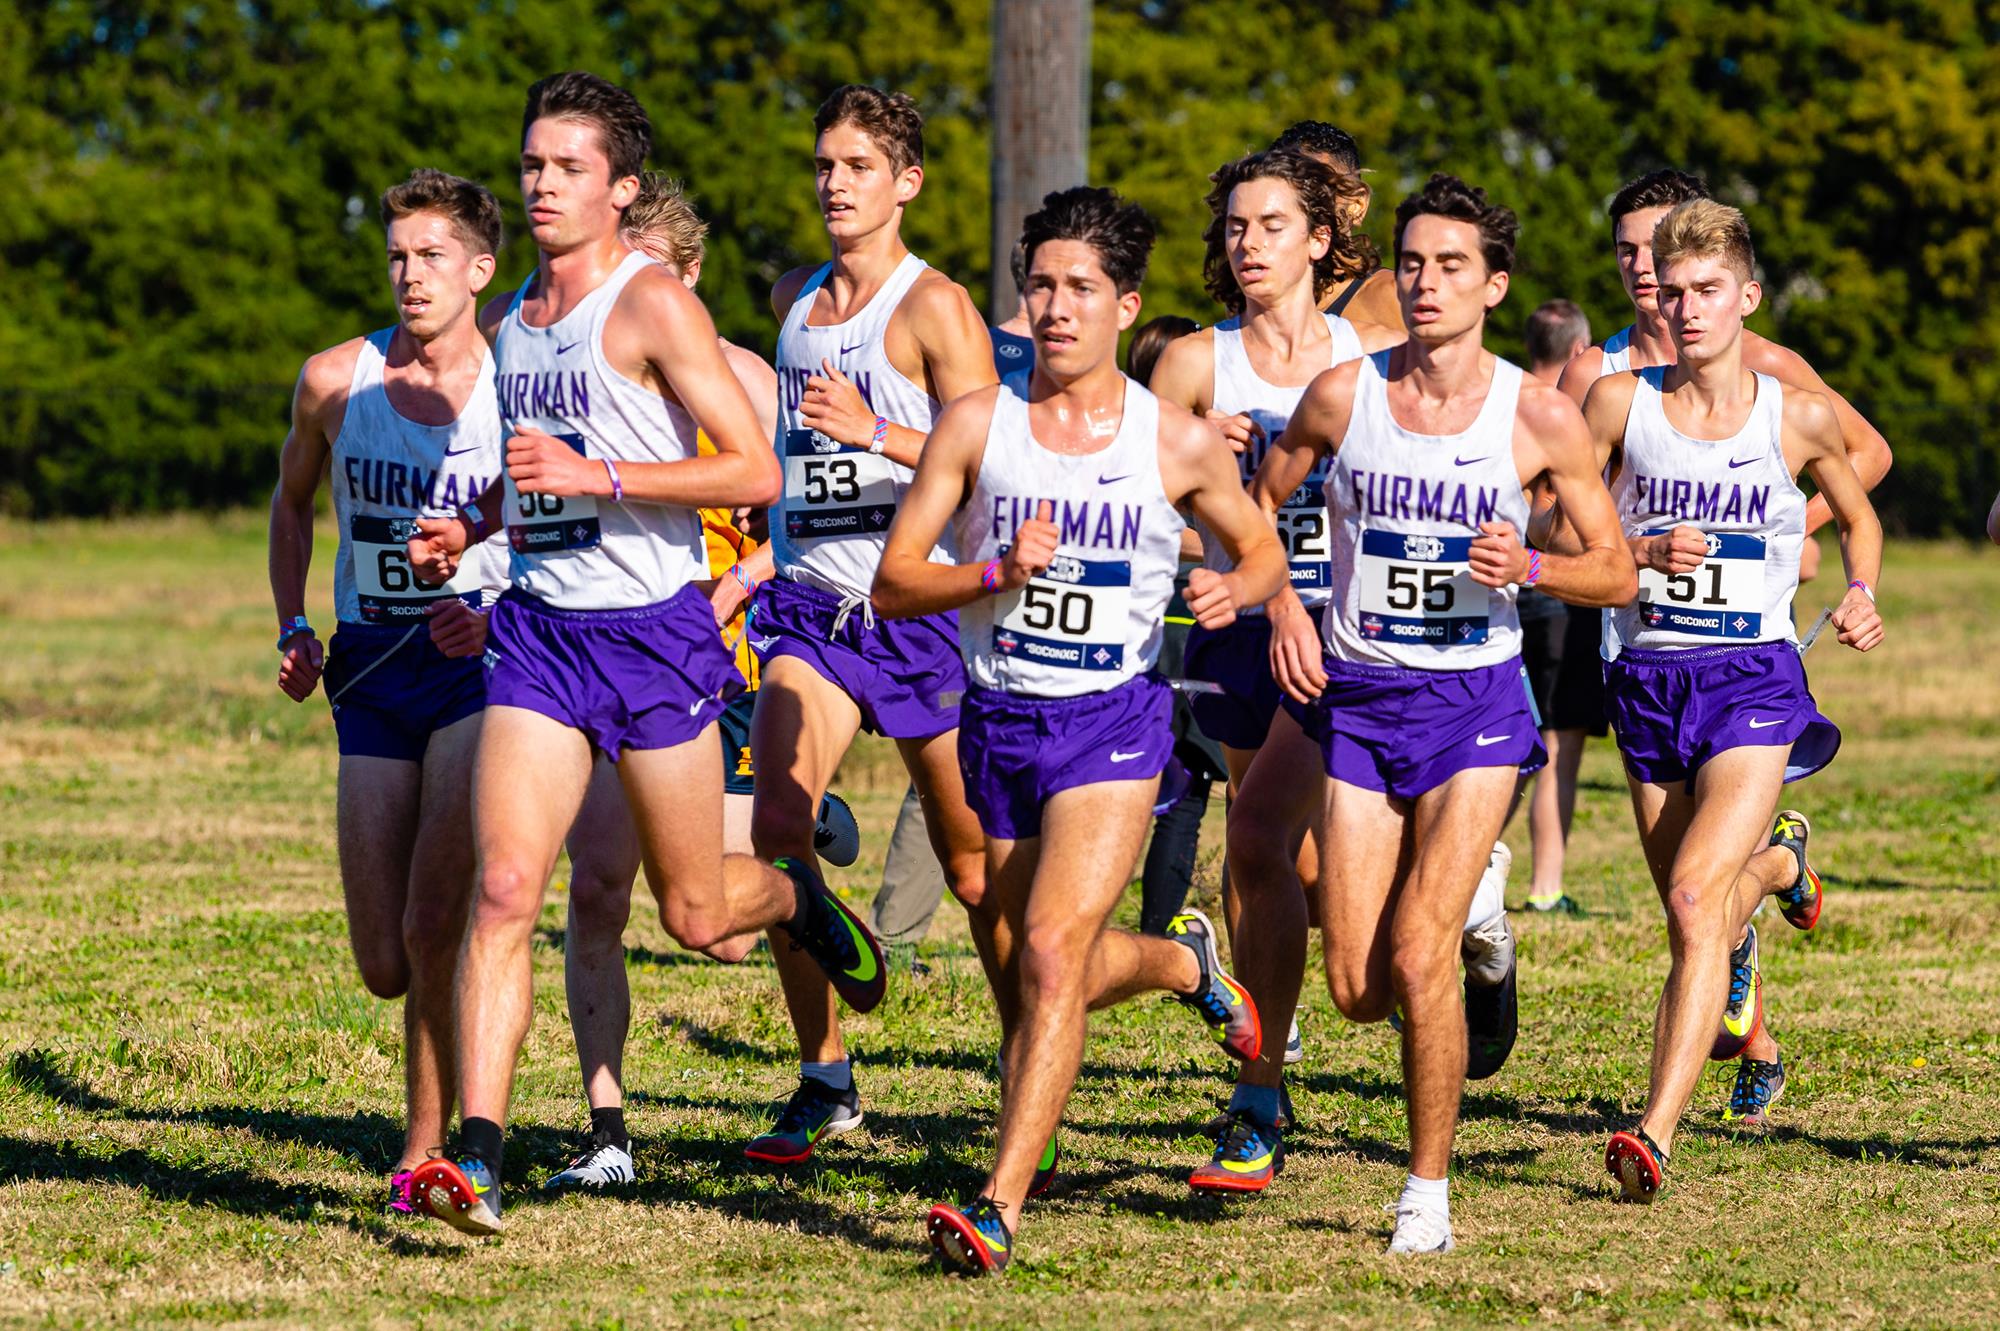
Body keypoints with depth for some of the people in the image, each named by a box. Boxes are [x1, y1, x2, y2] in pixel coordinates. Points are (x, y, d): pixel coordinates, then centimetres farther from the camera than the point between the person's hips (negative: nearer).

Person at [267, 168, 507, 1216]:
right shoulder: (335, 381, 3)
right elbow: (291, 501, 22)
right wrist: (293, 630, 10)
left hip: (478, 659, -3)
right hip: (372, 670, 3)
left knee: (432, 931, -17)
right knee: (385, 969, 2)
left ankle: (429, 1147, -2)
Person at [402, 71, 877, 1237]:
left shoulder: (654, 303, -10)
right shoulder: (505, 322, 12)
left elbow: (756, 472, -16)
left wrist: (597, 476, -22)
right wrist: (470, 530, 8)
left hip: (655, 629, -5)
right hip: (539, 628, 5)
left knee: (694, 915, 7)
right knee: (505, 888, -12)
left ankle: (799, 896, 43)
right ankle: (478, 1154, -16)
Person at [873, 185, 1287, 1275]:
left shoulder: (1178, 443, -2)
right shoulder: (976, 425, -2)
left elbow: (1263, 547, 14)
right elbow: (893, 582, -2)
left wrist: (1236, 588, -9)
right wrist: (997, 571, -19)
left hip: (1114, 721, -3)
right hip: (999, 720, 3)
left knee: (1052, 959, -19)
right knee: (1030, 970, 17)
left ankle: (999, 1207, -20)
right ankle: (1184, 960, 50)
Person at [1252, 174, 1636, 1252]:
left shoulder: (1540, 417, -6)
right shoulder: (1342, 394, -2)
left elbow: (1616, 573, 2)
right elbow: (1259, 501, 15)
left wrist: (1529, 567, -17)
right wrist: (1282, 605, -2)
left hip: (1474, 700, -2)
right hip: (1357, 697, 2)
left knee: (1418, 962, -15)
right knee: (1356, 989, 1)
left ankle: (1428, 1191, 2)